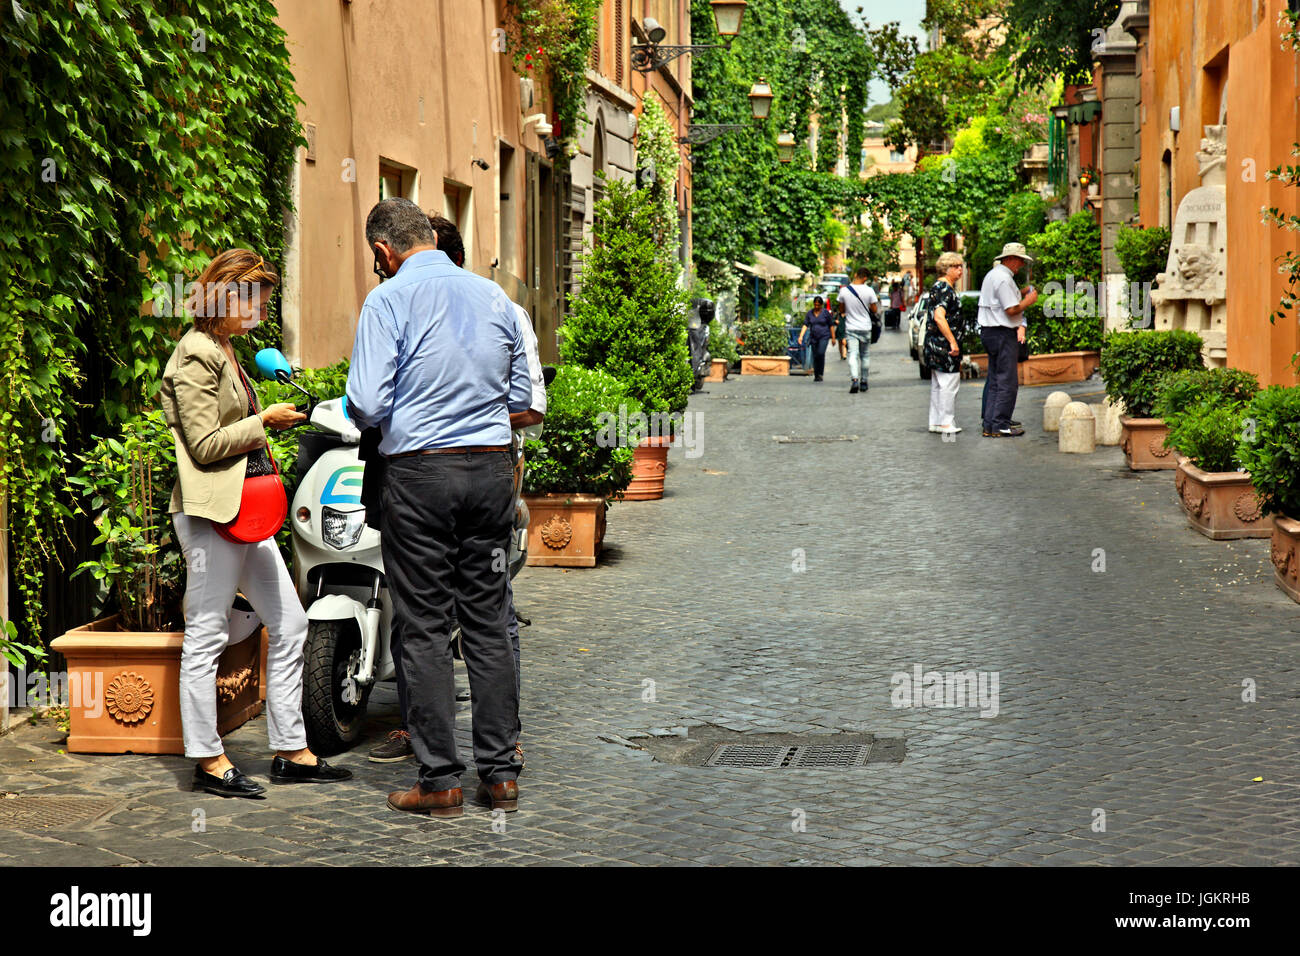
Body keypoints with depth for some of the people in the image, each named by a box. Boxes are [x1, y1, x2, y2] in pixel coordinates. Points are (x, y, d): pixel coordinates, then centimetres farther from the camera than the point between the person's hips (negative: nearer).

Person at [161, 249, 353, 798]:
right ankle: (208, 762, 5)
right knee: (206, 636, -2)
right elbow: (204, 445, -16)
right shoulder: (196, 355, -11)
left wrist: (265, 439, 15)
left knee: (289, 625, 9)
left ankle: (292, 752, 16)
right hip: (211, 510, -10)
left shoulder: (225, 352, 19)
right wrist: (264, 421, -11)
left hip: (246, 510, 10)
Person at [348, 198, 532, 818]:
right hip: (492, 467, 5)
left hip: (421, 470, -5)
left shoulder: (389, 299, -7)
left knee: (426, 628, 1)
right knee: (487, 622, 10)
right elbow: (520, 395, 15)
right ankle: (500, 773, 13)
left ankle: (440, 781, 4)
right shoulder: (494, 296, 9)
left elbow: (367, 403, -13)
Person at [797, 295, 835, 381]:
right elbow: (805, 325, 1)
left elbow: (831, 325, 3)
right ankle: (816, 375, 12)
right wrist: (801, 336, -12)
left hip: (824, 336, -3)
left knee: (821, 353, -22)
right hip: (814, 337, 3)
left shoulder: (826, 312, -3)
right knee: (815, 356, 3)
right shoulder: (810, 313, 4)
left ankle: (820, 374, -14)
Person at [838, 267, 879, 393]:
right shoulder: (868, 291, -10)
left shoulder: (844, 290, -5)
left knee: (853, 354, -6)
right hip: (865, 328, 0)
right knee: (865, 355, 15)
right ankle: (863, 382, 20)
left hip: (850, 328, 0)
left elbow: (841, 310, 5)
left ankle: (854, 379, -28)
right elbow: (874, 310, -3)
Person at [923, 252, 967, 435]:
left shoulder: (939, 287, 16)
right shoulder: (945, 289, -16)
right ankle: (945, 422, -3)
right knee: (949, 382, -6)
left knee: (938, 384, 13)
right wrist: (953, 342, -24)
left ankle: (935, 422, 18)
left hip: (934, 344, 11)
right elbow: (939, 317, -26)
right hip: (944, 344, -11)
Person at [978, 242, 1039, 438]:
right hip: (1003, 334, -11)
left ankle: (989, 424, 13)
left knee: (994, 380, 12)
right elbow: (1011, 310, -20)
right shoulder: (1003, 279, -15)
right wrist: (1028, 301, -5)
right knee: (1007, 382, -8)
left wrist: (1020, 293, 14)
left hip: (990, 333, 11)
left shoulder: (993, 274, 18)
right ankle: (1000, 426, -8)